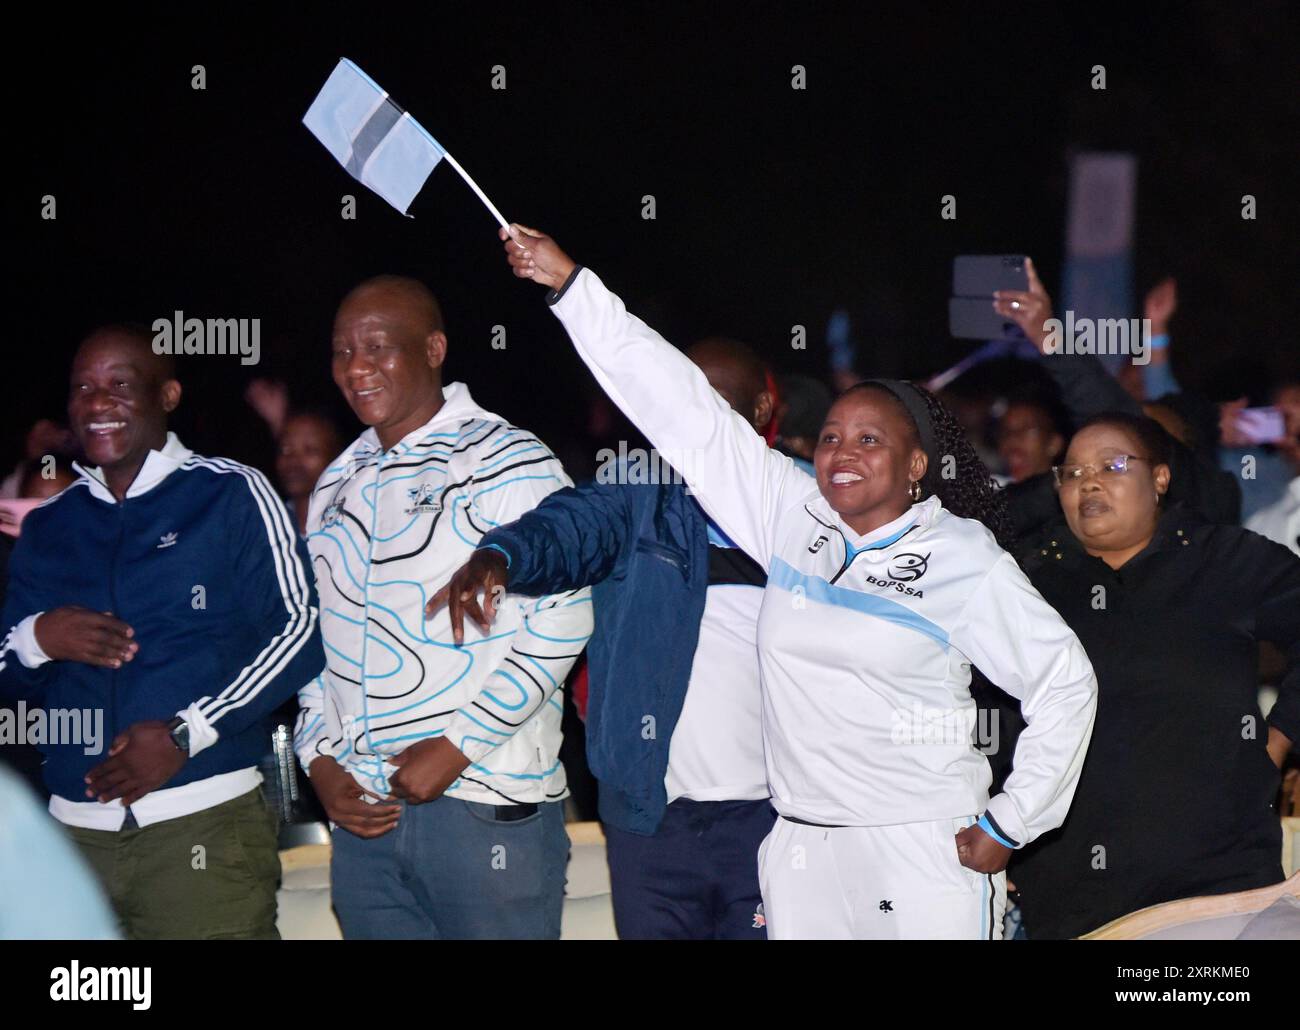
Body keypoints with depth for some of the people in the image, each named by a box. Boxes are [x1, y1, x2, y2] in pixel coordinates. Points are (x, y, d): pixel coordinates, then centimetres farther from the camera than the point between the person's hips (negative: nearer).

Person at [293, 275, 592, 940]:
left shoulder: (506, 461, -5)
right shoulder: (341, 481, 16)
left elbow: (561, 619, -12)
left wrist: (457, 746, -15)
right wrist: (319, 760, 5)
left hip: (484, 804, -6)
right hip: (361, 809, 6)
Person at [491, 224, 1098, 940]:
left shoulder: (965, 558, -3)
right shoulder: (790, 516, 7)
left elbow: (1065, 681, 0)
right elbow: (682, 409, 6)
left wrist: (1009, 827, -2)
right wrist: (568, 283, 5)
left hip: (923, 854, -4)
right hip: (799, 848, 4)